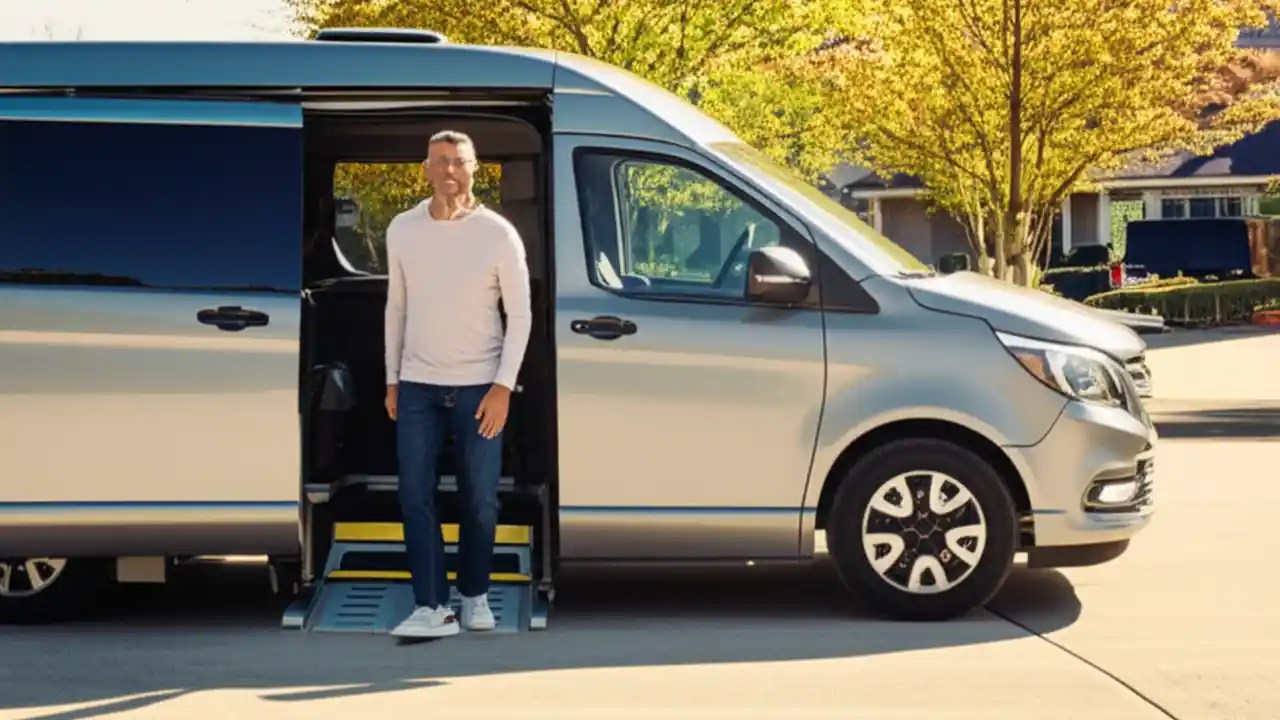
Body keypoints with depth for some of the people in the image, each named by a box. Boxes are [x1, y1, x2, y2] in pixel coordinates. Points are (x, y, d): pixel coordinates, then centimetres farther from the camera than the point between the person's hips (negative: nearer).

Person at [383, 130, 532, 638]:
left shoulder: (498, 234, -5)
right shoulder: (402, 230, 4)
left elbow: (520, 314, -3)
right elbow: (396, 306, 12)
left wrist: (503, 387, -9)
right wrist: (392, 379, 11)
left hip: (479, 386, -2)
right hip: (418, 386, 2)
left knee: (480, 500, 5)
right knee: (415, 496, -4)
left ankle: (475, 596, 23)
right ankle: (432, 607, -1)